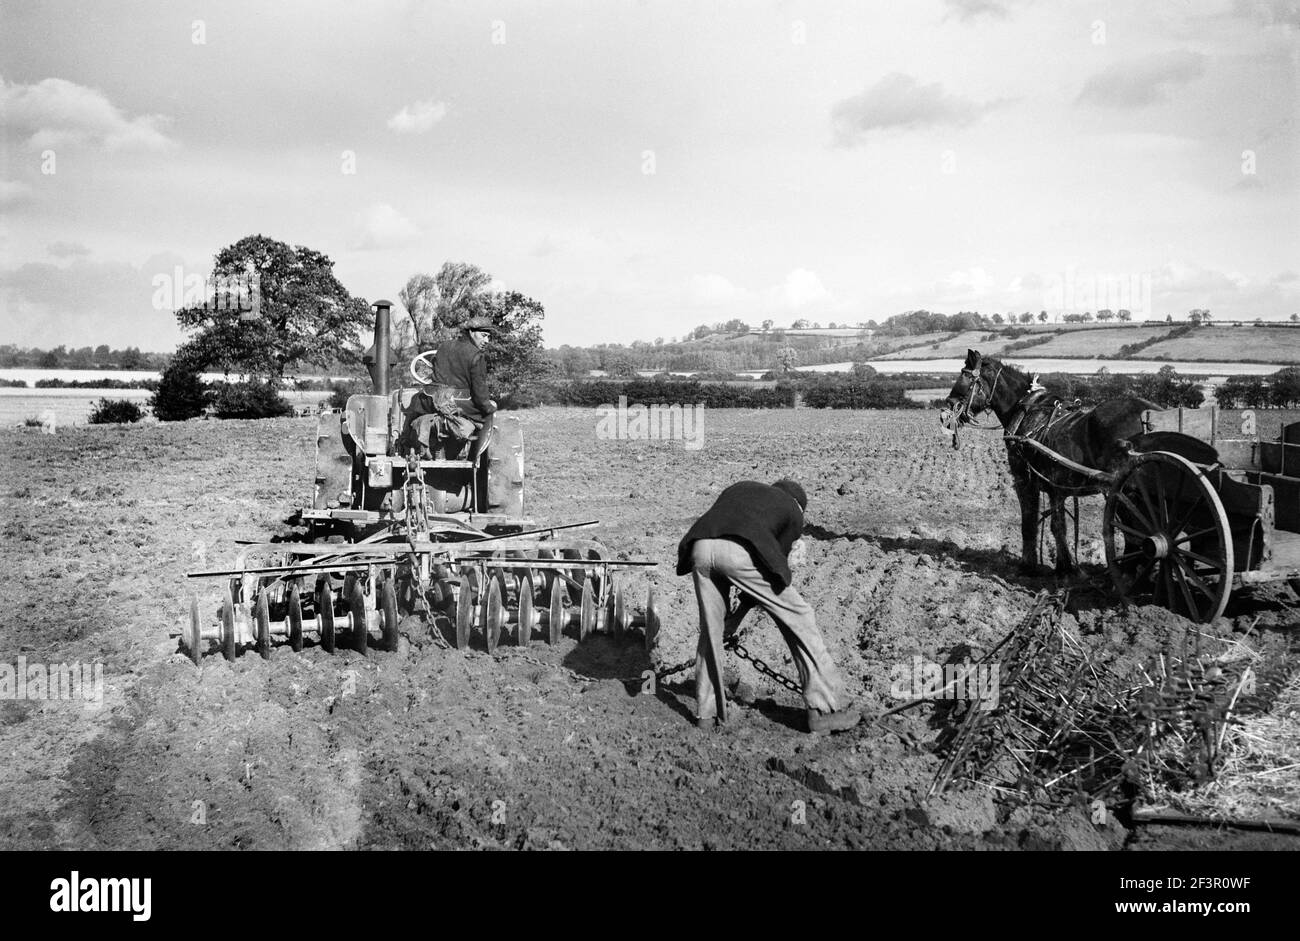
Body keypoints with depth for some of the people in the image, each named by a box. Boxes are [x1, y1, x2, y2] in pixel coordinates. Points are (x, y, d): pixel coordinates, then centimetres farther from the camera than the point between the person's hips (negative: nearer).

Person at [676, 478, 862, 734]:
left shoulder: (740, 487, 39)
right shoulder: (793, 512, 28)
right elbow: (773, 565, 26)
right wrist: (739, 614, 32)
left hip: (700, 548, 5)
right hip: (739, 553, -4)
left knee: (711, 628, 23)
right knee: (798, 618, 10)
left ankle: (707, 711, 30)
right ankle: (826, 707, 11)